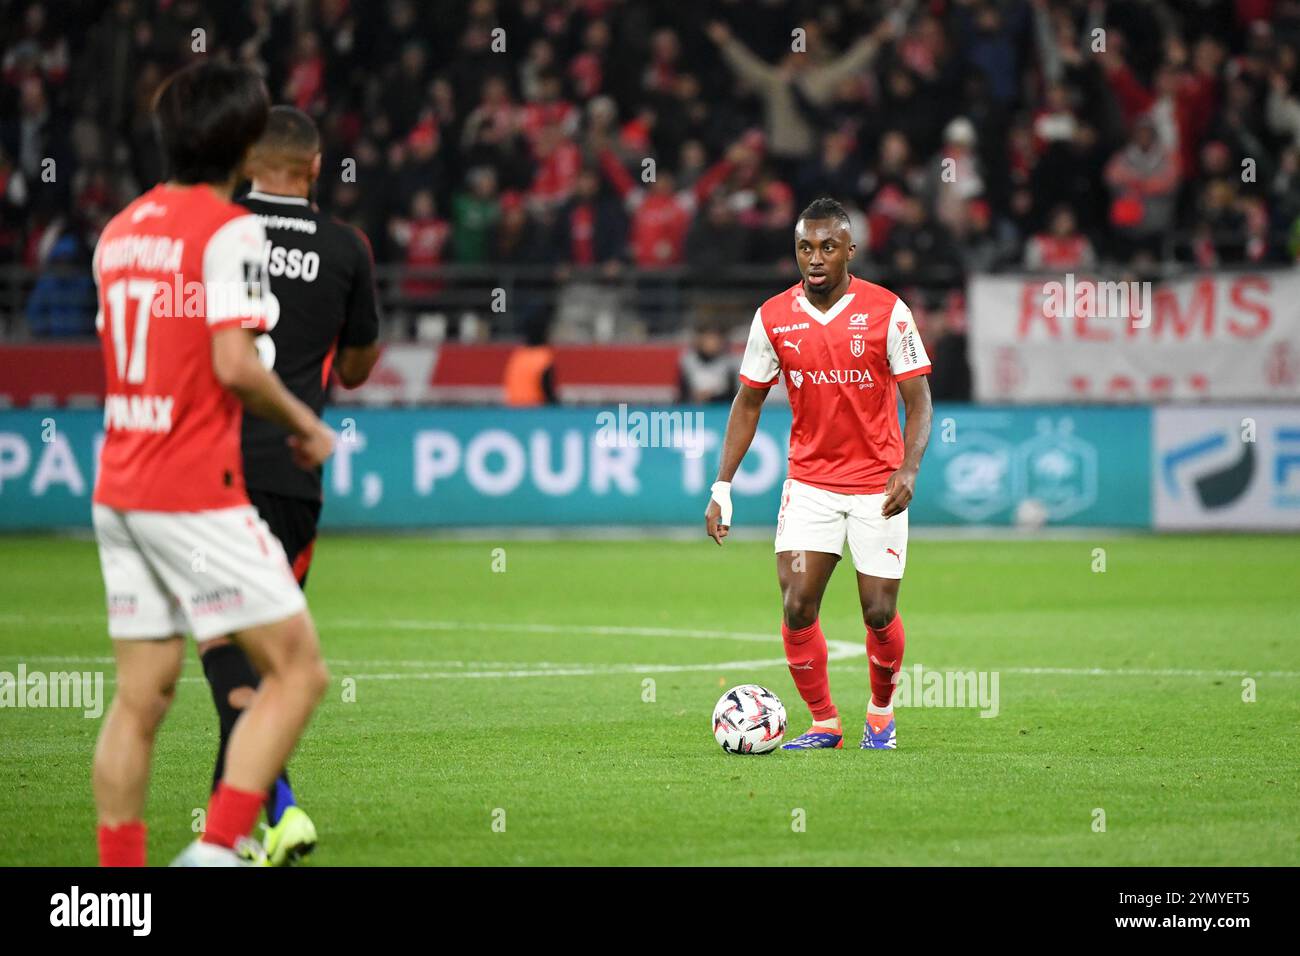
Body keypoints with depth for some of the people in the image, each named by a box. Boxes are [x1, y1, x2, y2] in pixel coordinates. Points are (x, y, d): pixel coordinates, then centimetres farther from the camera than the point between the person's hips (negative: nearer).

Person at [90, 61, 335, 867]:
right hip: (198, 495, -8)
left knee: (141, 696, 10)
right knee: (299, 671, -2)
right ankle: (217, 847, -13)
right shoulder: (230, 230, -10)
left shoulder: (119, 229, 13)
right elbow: (235, 364, -19)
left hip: (119, 490, 8)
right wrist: (306, 426, -3)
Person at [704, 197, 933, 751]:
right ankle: (824, 724, 6)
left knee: (879, 613, -3)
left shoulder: (886, 312, -9)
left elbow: (918, 400, -7)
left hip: (877, 486, -2)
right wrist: (722, 487, 1)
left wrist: (908, 470, -22)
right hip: (809, 481, 2)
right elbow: (748, 403, 7)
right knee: (796, 606, -10)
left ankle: (881, 710, 25)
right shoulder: (774, 317, -2)